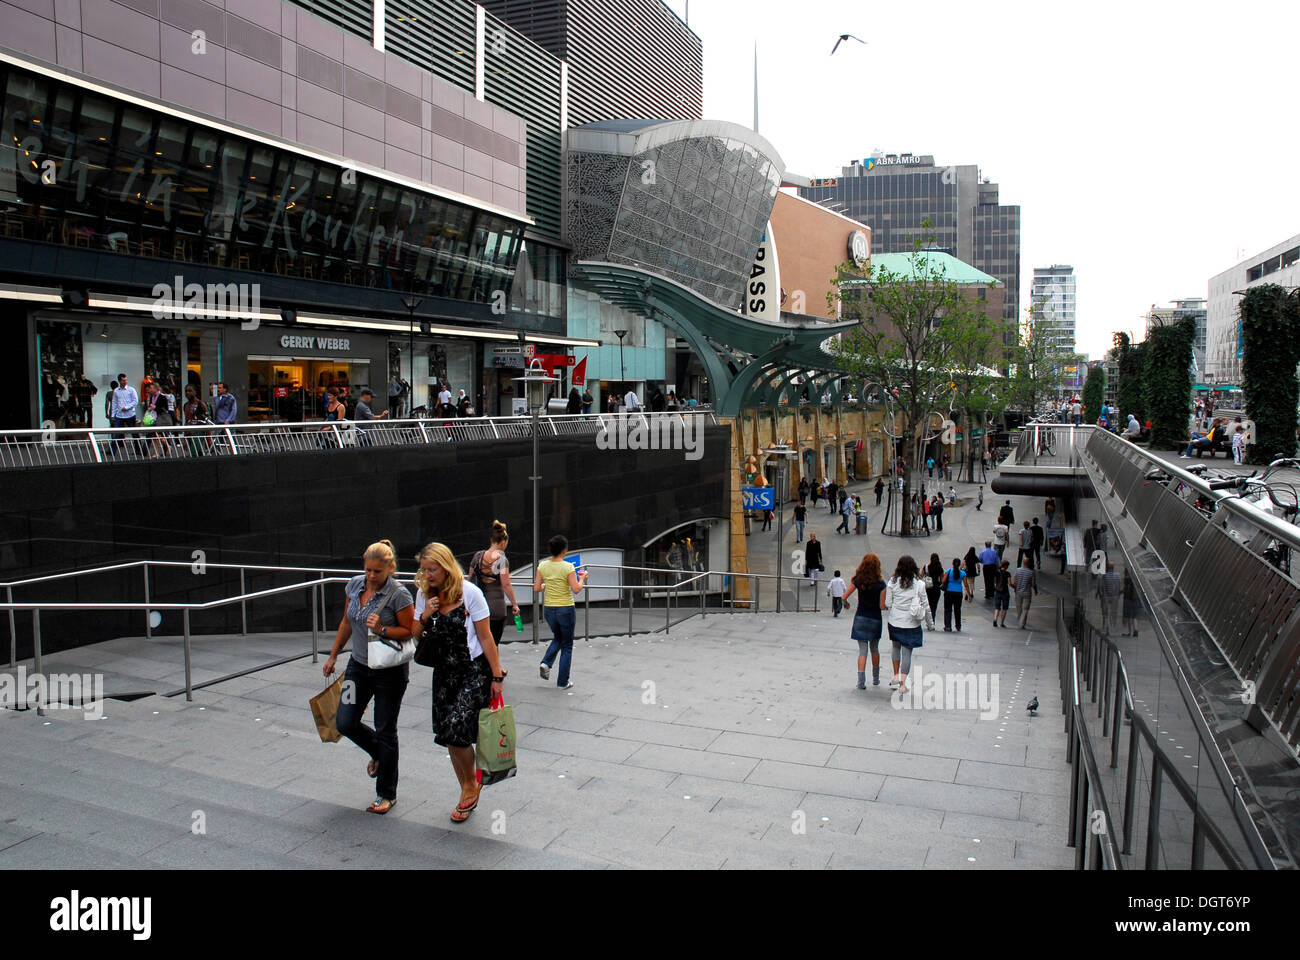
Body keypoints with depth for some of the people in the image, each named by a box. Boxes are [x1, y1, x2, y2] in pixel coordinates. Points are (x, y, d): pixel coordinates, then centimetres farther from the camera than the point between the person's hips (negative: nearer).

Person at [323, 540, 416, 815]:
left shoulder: (399, 594, -17)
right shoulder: (355, 585, 0)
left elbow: (410, 631, -11)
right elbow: (347, 622, 14)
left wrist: (383, 630, -26)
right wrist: (333, 655, 18)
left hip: (390, 671, -6)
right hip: (359, 665, 6)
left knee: (385, 731, 3)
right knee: (346, 723, 2)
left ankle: (386, 794, 20)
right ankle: (377, 752, 35)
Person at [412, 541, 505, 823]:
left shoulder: (469, 592, -13)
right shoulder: (425, 595, 3)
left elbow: (485, 637, -10)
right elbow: (418, 638, 7)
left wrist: (497, 676, -10)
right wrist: (425, 617, -13)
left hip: (474, 671, -6)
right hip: (444, 673, 6)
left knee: (457, 730, -17)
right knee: (450, 737, 10)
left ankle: (471, 784, 11)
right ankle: (468, 793, 29)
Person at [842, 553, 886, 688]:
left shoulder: (858, 580, -7)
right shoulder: (880, 583, -11)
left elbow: (845, 596, -4)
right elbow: (882, 606, -11)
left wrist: (846, 603, 17)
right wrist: (885, 606, 11)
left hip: (860, 618, 0)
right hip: (875, 619, 0)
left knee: (862, 650, 3)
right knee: (875, 648, 18)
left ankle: (861, 681, -6)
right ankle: (875, 678, 30)